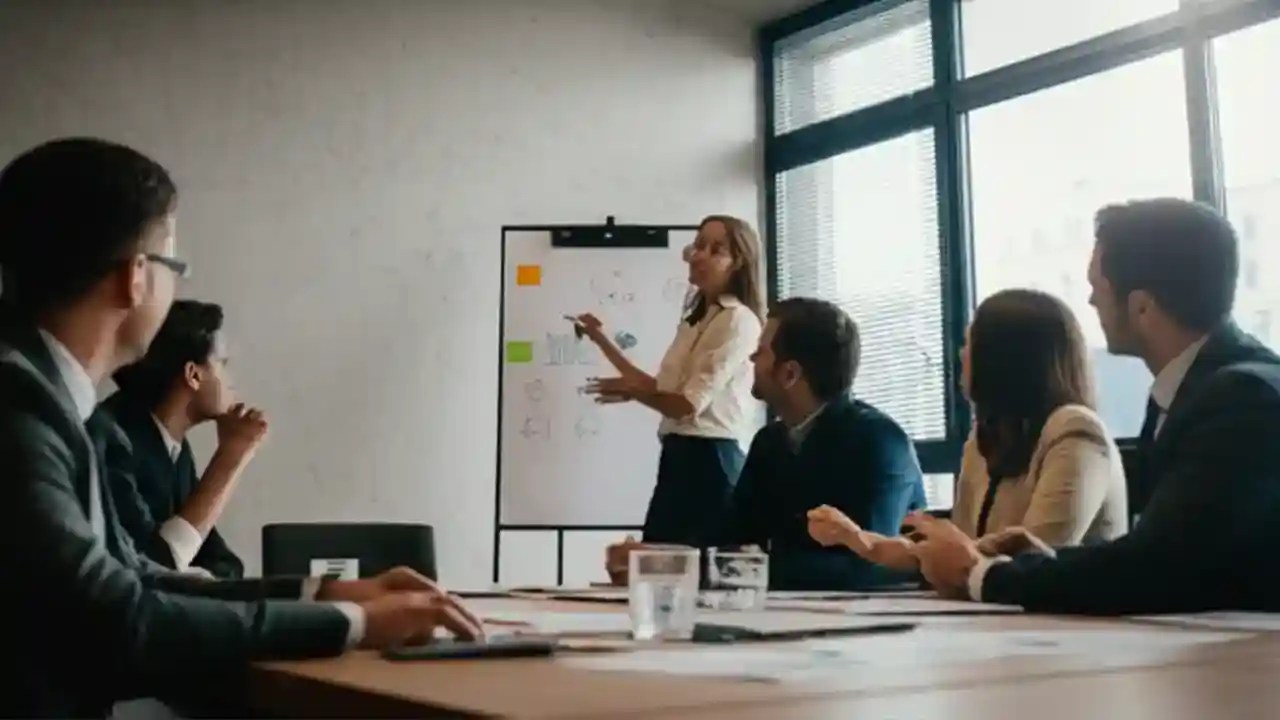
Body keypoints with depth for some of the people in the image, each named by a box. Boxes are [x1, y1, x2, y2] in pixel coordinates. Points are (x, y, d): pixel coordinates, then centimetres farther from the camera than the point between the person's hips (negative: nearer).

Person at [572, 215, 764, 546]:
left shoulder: (739, 320, -11)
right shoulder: (695, 319, 18)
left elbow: (689, 404, -14)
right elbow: (663, 391, 20)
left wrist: (631, 391, 4)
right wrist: (602, 341, 23)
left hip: (710, 460, -9)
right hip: (680, 456, 9)